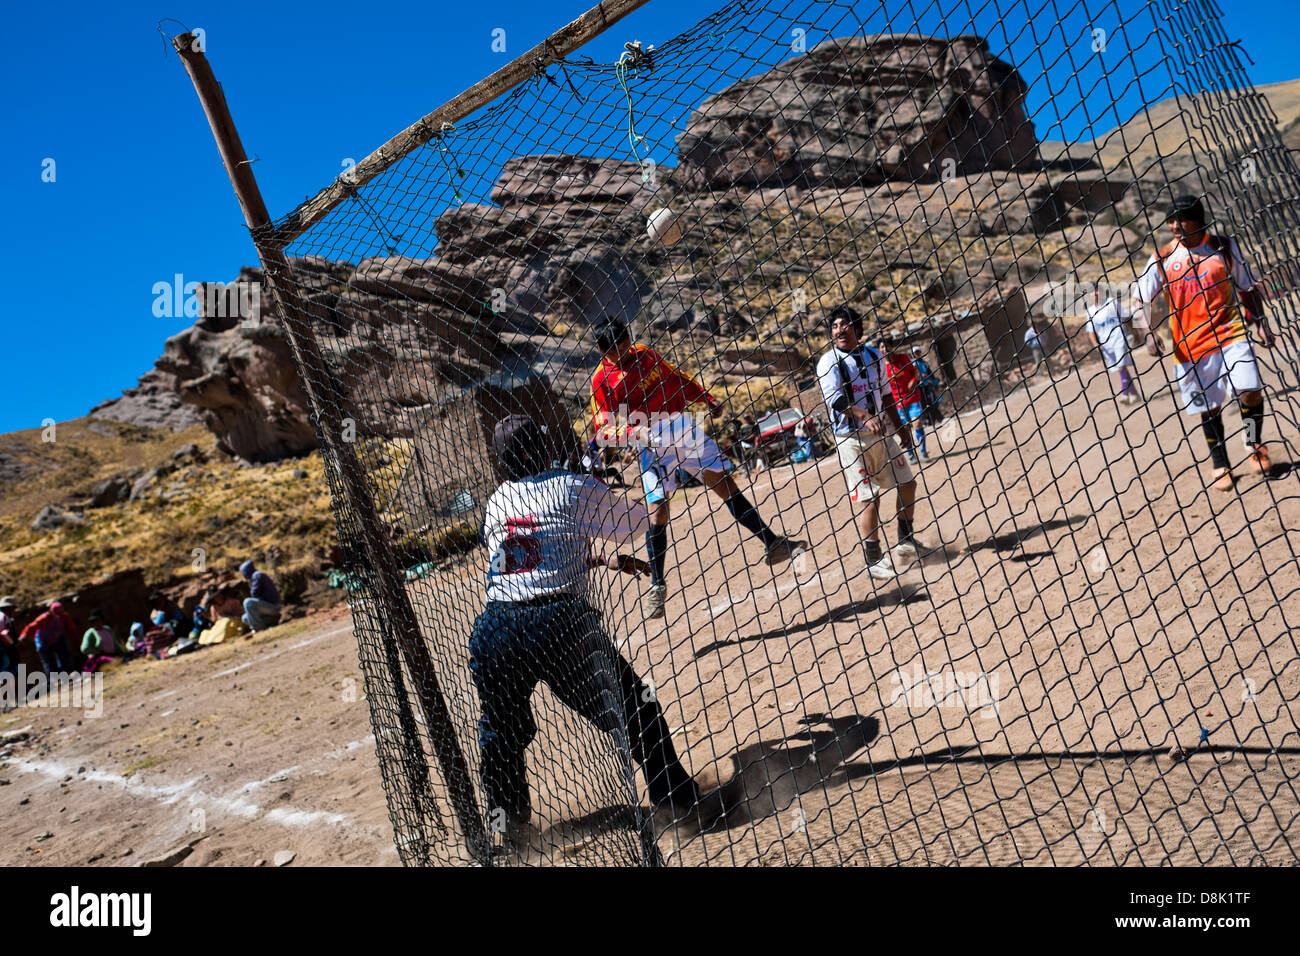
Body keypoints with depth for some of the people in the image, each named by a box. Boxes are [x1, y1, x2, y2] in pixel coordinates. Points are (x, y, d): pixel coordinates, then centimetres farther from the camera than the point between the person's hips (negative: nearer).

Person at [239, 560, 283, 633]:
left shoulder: (257, 575, -11)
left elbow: (255, 593, -17)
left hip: (273, 606, -10)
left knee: (247, 602, -23)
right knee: (245, 618, 13)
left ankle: (258, 628, -16)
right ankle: (272, 619, 7)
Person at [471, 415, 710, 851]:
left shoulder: (494, 505, 18)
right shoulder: (572, 488, 3)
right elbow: (637, 522, 12)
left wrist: (606, 560, 32)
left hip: (494, 629, 5)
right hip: (558, 622, -4)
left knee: (500, 727, 24)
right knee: (632, 705, 10)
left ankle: (506, 813, 33)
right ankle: (674, 794, 15)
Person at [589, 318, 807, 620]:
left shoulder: (645, 354, 6)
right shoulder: (601, 381, -6)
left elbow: (677, 377, 19)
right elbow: (603, 430, -7)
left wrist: (708, 399, 16)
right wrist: (632, 432, -24)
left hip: (684, 427, 4)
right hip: (652, 445, -4)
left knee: (727, 485, 4)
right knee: (657, 514, -10)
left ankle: (773, 544, 12)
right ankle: (657, 586, 5)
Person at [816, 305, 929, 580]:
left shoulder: (873, 356, 11)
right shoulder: (828, 361, -7)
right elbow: (834, 399, -22)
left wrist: (899, 426, 20)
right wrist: (864, 417, -35)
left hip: (881, 431, 6)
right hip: (851, 437, -6)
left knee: (907, 483, 10)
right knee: (870, 497, -8)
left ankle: (905, 541, 28)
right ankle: (873, 558, 3)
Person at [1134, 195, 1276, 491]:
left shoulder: (1225, 247, 2)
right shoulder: (1162, 259, 0)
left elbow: (1247, 288, 11)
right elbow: (1141, 301, 3)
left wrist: (1261, 322, 3)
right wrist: (1149, 332, -12)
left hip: (1231, 333, 0)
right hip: (1191, 344, 1)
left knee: (1250, 390, -15)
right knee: (1209, 408, 6)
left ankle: (1256, 447, 12)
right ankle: (1219, 464, 25)